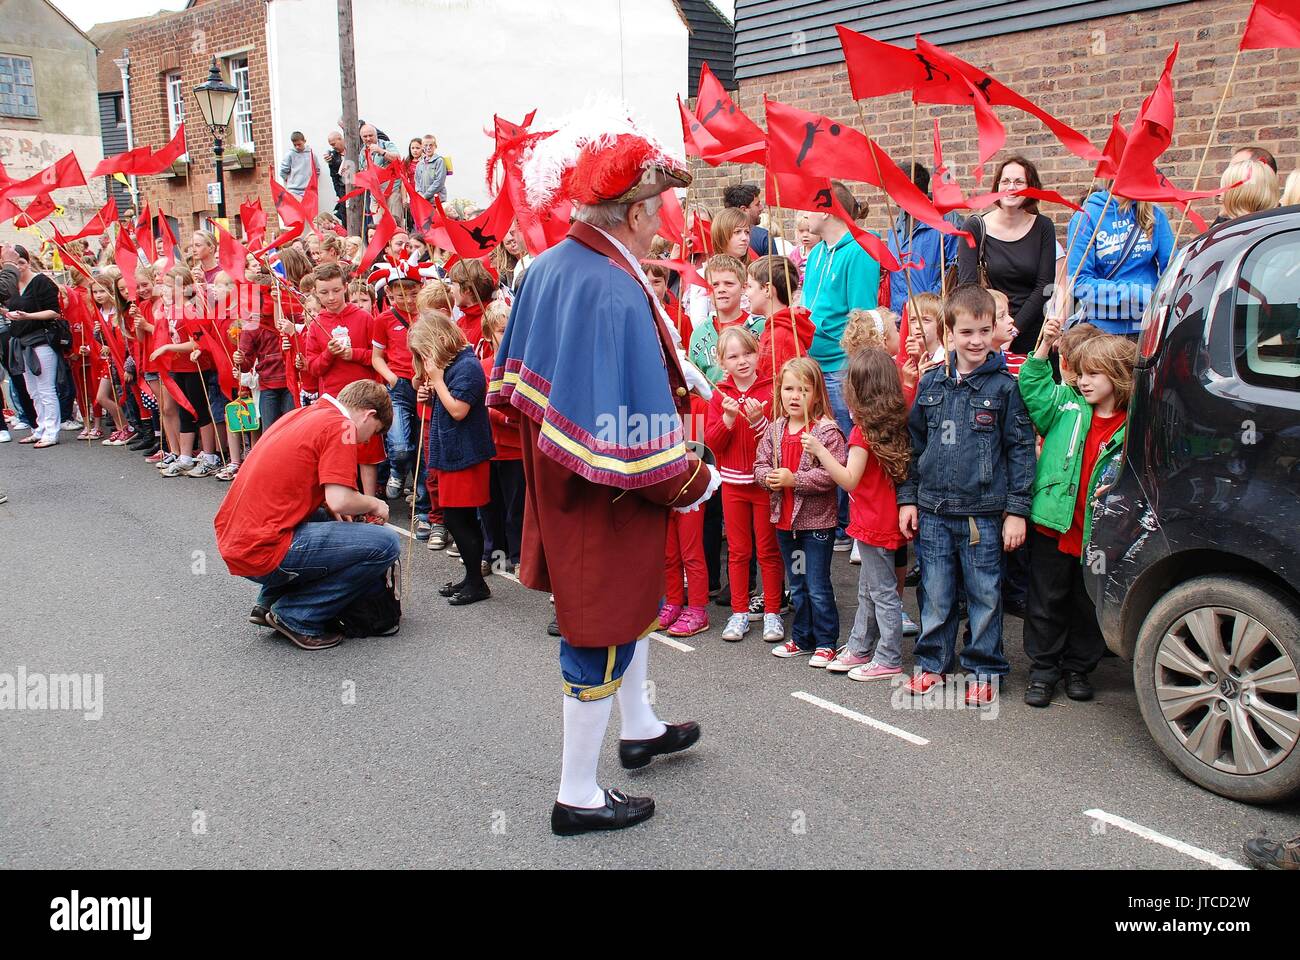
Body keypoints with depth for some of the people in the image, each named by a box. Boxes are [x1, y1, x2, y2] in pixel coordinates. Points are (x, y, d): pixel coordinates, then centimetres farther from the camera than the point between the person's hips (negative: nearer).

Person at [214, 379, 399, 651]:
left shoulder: (300, 415, 17)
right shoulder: (340, 426, -8)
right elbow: (339, 500, -18)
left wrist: (333, 507, 20)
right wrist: (374, 505, 3)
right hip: (264, 551, -10)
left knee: (325, 521, 33)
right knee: (385, 544, -9)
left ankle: (268, 602, 20)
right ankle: (297, 618, -3)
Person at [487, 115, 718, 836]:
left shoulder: (550, 266, 1)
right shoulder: (616, 293, -26)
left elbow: (519, 373, 12)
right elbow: (638, 427, -28)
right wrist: (692, 483, -13)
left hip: (558, 480, 9)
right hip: (607, 501, -9)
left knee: (631, 596, 27)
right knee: (602, 630, 6)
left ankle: (638, 728, 48)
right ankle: (578, 797, 23)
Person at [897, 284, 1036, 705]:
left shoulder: (1004, 386, -3)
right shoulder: (931, 383, 7)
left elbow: (1021, 450, -2)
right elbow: (915, 443, 12)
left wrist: (1016, 509, -6)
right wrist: (908, 498, 8)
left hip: (984, 513, -3)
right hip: (933, 511, 3)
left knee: (985, 595, 7)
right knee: (935, 594, 11)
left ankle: (984, 670, 21)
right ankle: (931, 662, 26)